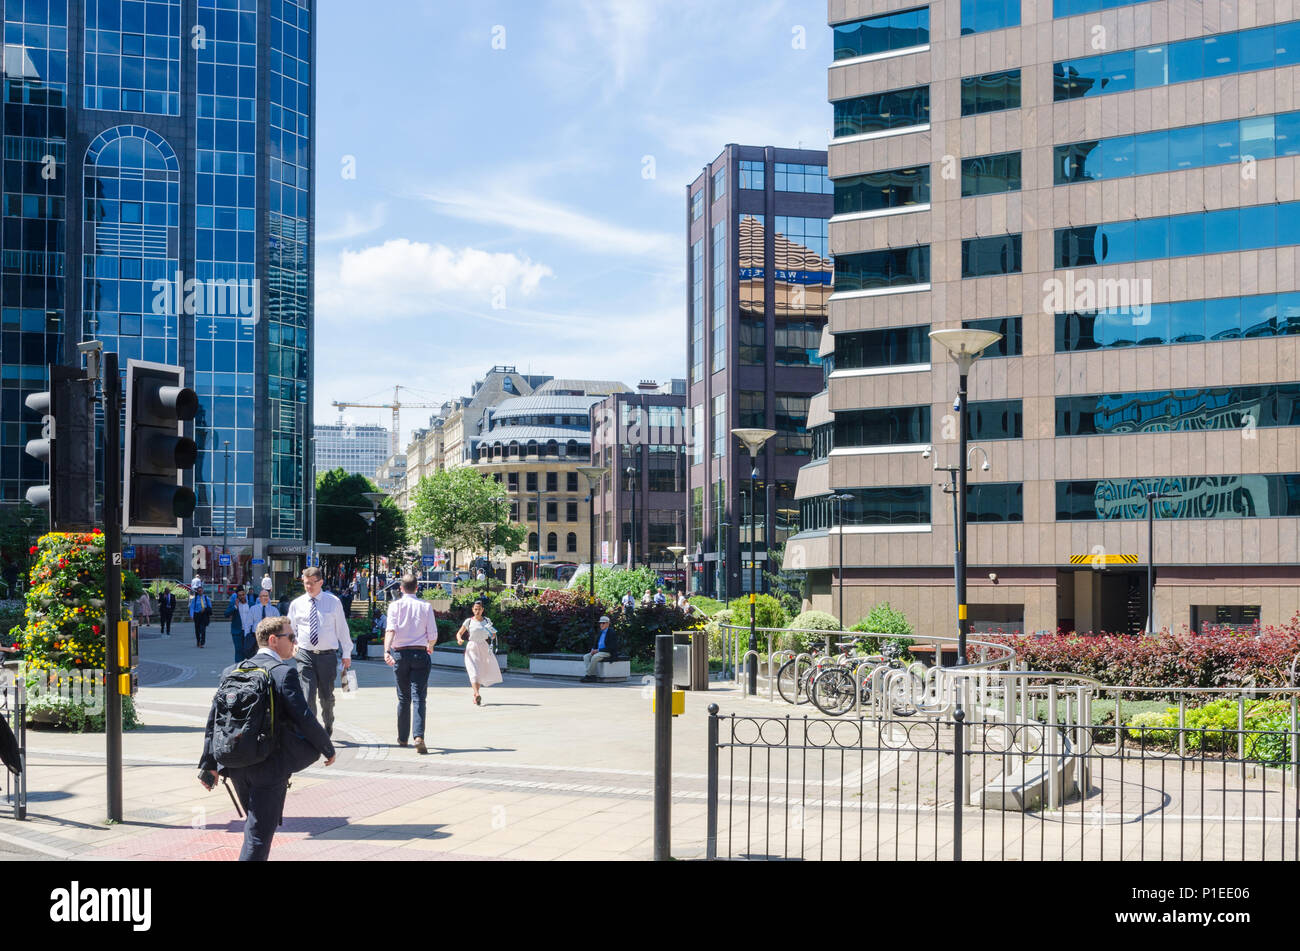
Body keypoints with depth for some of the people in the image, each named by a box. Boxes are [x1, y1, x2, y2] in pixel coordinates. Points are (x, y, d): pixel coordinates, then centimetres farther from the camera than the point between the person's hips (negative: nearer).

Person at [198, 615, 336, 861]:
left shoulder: (232, 672, 7)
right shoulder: (284, 673, -12)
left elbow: (214, 719, 7)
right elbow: (304, 718, -15)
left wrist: (209, 765, 12)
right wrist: (328, 749, 0)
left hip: (236, 766, 6)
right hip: (270, 766, -6)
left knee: (255, 822, 24)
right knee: (260, 832, 0)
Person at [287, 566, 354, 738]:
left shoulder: (333, 602, 4)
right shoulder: (296, 604, 7)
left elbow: (342, 628, 7)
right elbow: (290, 629, 17)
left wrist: (347, 654, 7)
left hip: (328, 655, 0)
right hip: (305, 655, 0)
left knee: (327, 695, 10)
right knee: (308, 694, -11)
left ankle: (328, 725, 34)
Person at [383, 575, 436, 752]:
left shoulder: (395, 605, 1)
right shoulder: (426, 606, 0)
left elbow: (390, 629, -15)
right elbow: (433, 635, 0)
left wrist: (387, 650, -26)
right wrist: (430, 647, 21)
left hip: (400, 653, 1)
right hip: (420, 653, -1)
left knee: (403, 697, 15)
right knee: (419, 697, -5)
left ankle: (402, 737, 24)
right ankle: (419, 736, -22)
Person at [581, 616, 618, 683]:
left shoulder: (612, 633, -11)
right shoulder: (600, 632, 15)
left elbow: (611, 647, -17)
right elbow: (595, 644, 20)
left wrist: (598, 650, -19)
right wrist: (593, 649, -4)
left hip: (608, 653, -8)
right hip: (598, 652, 8)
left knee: (594, 657, -33)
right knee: (586, 657, -14)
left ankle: (588, 675, -21)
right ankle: (592, 675, -23)